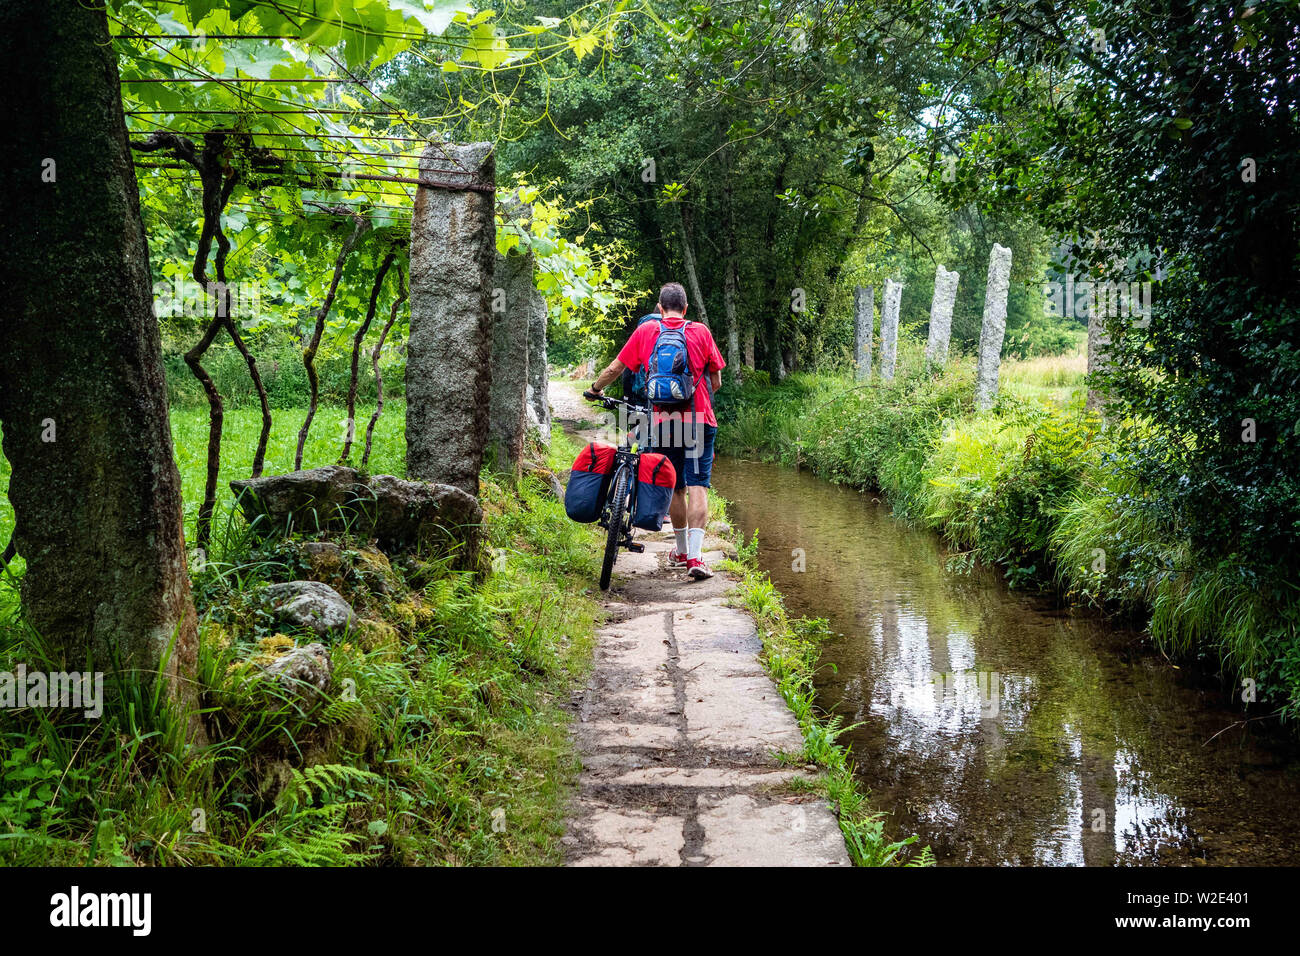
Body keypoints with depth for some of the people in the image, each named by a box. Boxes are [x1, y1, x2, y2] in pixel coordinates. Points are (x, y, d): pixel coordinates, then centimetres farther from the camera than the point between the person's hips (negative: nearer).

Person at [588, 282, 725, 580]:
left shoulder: (645, 331, 7)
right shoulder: (701, 332, 4)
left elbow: (614, 369, 10)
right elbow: (716, 382, 8)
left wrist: (595, 389, 29)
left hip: (662, 421, 2)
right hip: (698, 419, -2)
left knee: (675, 488, 15)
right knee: (697, 486, -4)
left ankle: (680, 550, 27)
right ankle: (695, 556, -14)